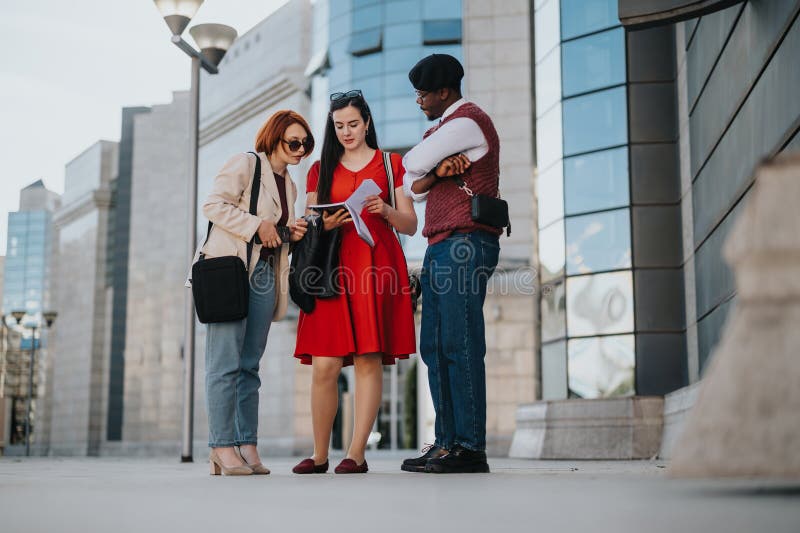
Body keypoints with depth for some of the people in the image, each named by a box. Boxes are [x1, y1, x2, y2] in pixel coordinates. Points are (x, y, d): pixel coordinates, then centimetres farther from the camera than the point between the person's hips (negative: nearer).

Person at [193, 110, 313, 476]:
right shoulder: (245, 164, 0)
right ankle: (223, 448, -9)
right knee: (225, 362, -10)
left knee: (250, 364, 6)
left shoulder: (289, 185, 22)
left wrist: (292, 233, 10)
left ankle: (247, 446, 7)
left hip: (265, 274, 7)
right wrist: (257, 226, -14)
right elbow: (213, 204, -9)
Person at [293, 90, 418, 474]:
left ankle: (357, 454, -6)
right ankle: (319, 455, 4)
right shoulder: (321, 169, 19)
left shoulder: (390, 164, 14)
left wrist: (386, 210, -11)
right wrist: (325, 224, -8)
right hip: (332, 269, 2)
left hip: (376, 265, -1)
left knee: (369, 359, -9)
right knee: (323, 366, -6)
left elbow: (410, 225, 9)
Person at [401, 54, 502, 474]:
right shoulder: (442, 130, 27)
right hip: (441, 246, 10)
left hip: (465, 243, -10)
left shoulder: (467, 121, -5)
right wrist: (434, 174, -4)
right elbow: (411, 187, 17)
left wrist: (427, 167, 15)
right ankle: (446, 442, 7)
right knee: (434, 347, 5)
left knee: (460, 345, -12)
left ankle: (470, 448, -11)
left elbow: (414, 163, -8)